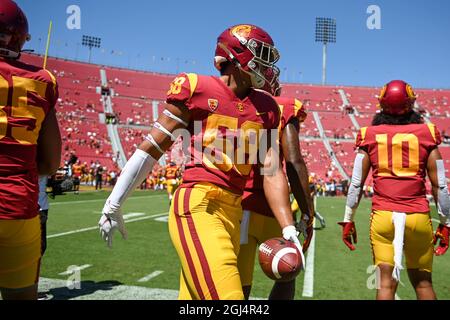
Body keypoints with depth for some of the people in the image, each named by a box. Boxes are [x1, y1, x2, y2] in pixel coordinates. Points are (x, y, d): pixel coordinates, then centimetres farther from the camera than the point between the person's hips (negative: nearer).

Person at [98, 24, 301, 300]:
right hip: (197, 205, -6)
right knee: (226, 294, -16)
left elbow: (272, 171, 10)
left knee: (195, 294, 12)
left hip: (233, 212, 6)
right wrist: (113, 206, 7)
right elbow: (152, 148, 2)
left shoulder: (265, 107, 13)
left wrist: (289, 229, 3)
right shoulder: (197, 88, -2)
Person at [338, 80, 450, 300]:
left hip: (382, 216, -1)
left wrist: (348, 220, 8)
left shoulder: (370, 136, 3)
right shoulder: (425, 134, 3)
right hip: (418, 216, 1)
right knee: (423, 282, 17)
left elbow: (356, 184, 1)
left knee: (386, 284, 5)